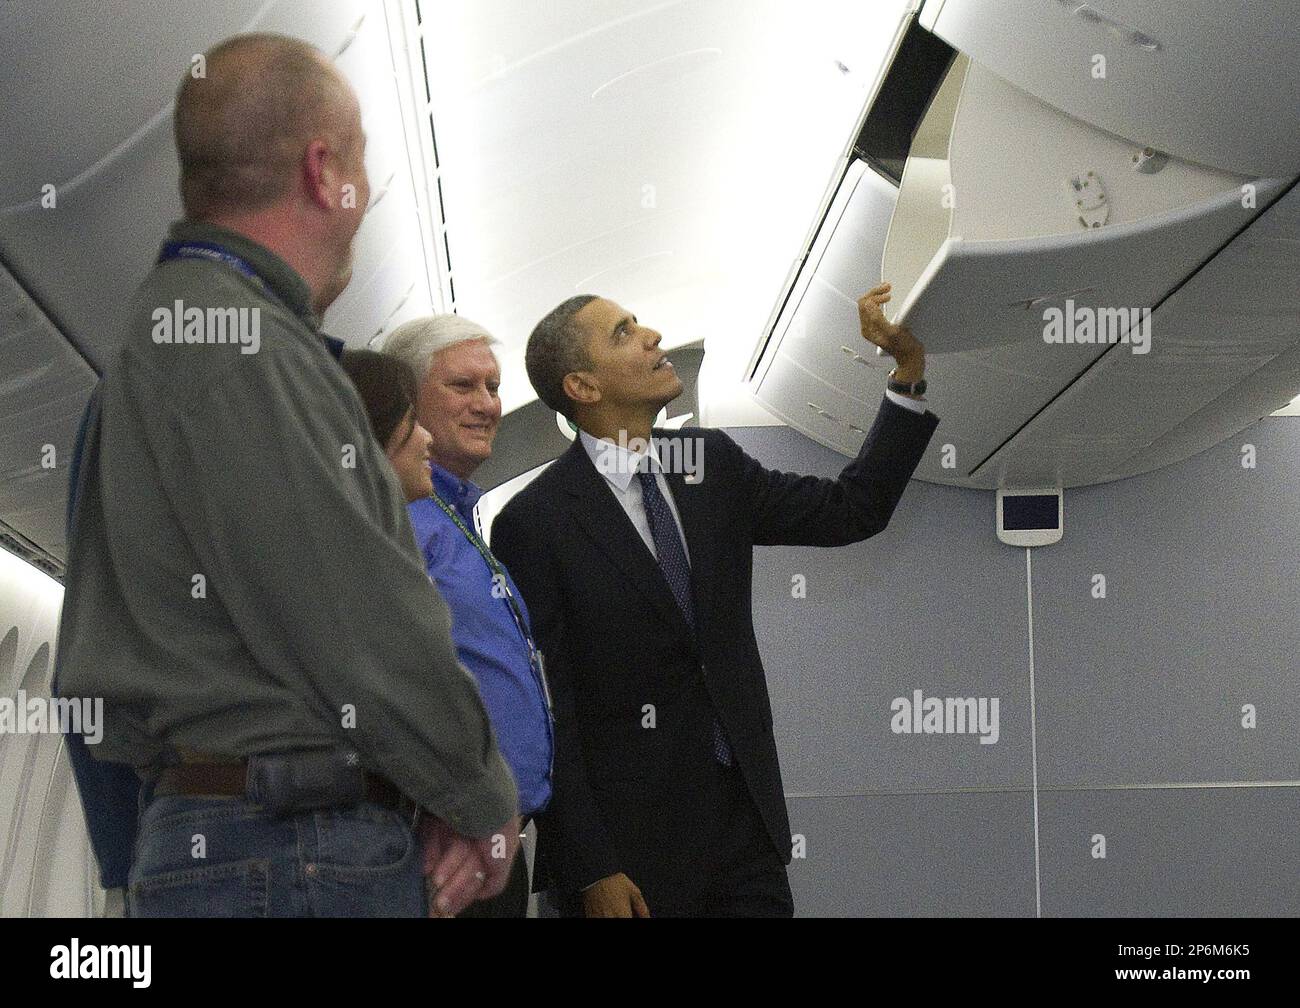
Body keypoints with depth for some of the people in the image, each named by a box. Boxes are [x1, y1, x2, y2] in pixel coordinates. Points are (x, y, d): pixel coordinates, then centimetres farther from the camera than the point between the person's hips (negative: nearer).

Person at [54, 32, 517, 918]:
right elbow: (362, 626, -18)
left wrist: (452, 795, 4)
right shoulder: (238, 348, -15)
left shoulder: (179, 329, 17)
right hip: (292, 857, -10)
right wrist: (489, 802, -3)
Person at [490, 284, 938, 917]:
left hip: (746, 816, 5)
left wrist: (910, 370, 1)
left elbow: (851, 510, 10)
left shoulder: (712, 465, 7)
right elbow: (544, 713, -12)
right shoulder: (533, 524, -11)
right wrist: (591, 872, -15)